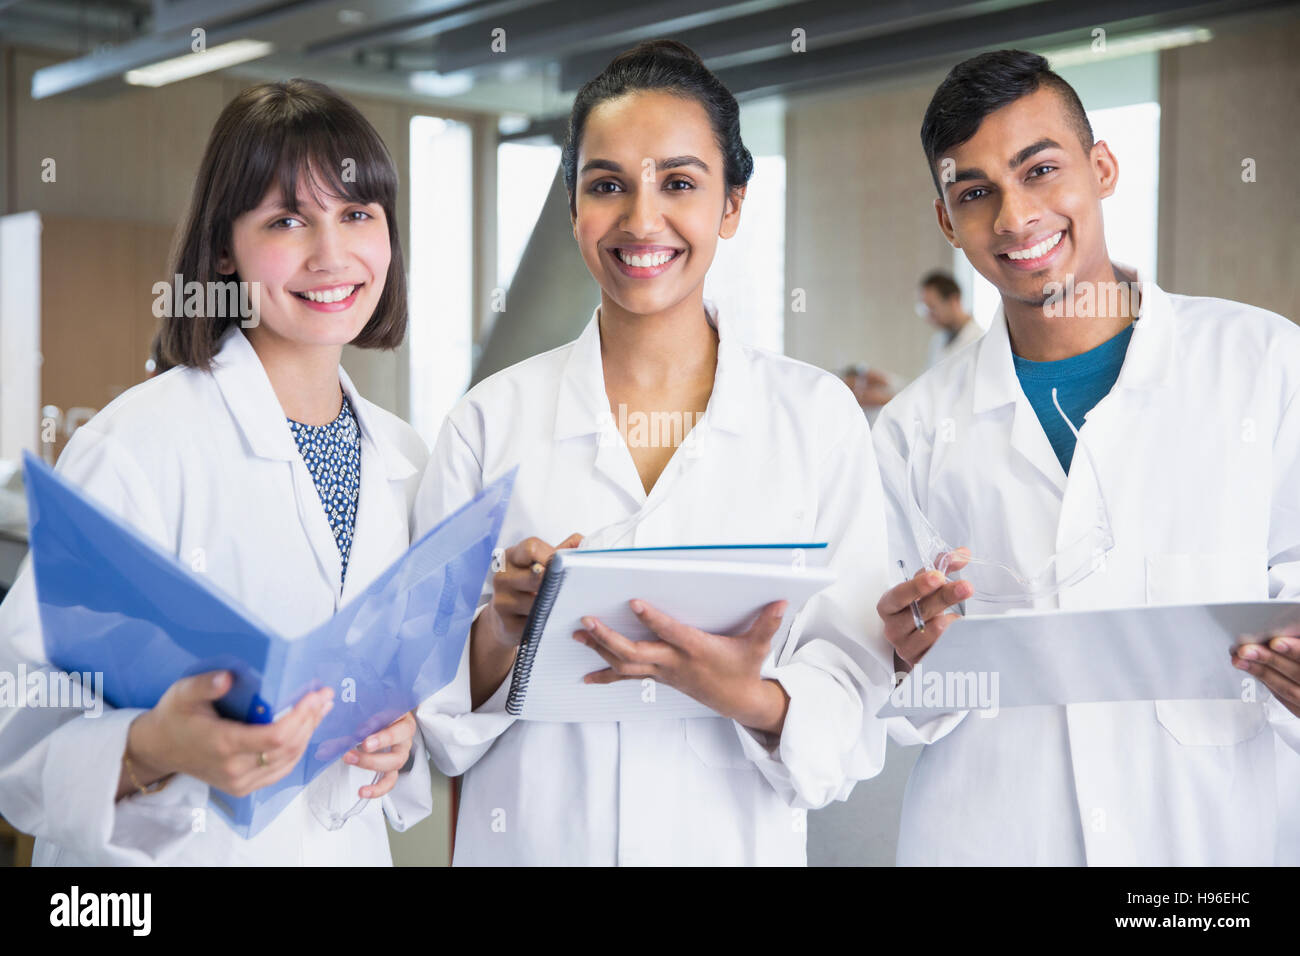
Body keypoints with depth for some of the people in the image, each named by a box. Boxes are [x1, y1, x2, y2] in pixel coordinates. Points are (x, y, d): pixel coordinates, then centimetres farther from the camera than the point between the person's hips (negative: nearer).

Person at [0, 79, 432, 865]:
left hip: (349, 844, 5)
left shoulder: (406, 459, 1)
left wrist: (403, 736, -9)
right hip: (180, 850, -5)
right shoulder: (138, 445, -18)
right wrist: (151, 750, -37)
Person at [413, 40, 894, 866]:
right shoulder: (492, 419, -4)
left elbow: (852, 697, -6)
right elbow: (433, 707, -2)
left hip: (737, 841, 0)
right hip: (531, 837, 0)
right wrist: (500, 633, -21)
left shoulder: (818, 416, -4)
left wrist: (745, 696, -24)